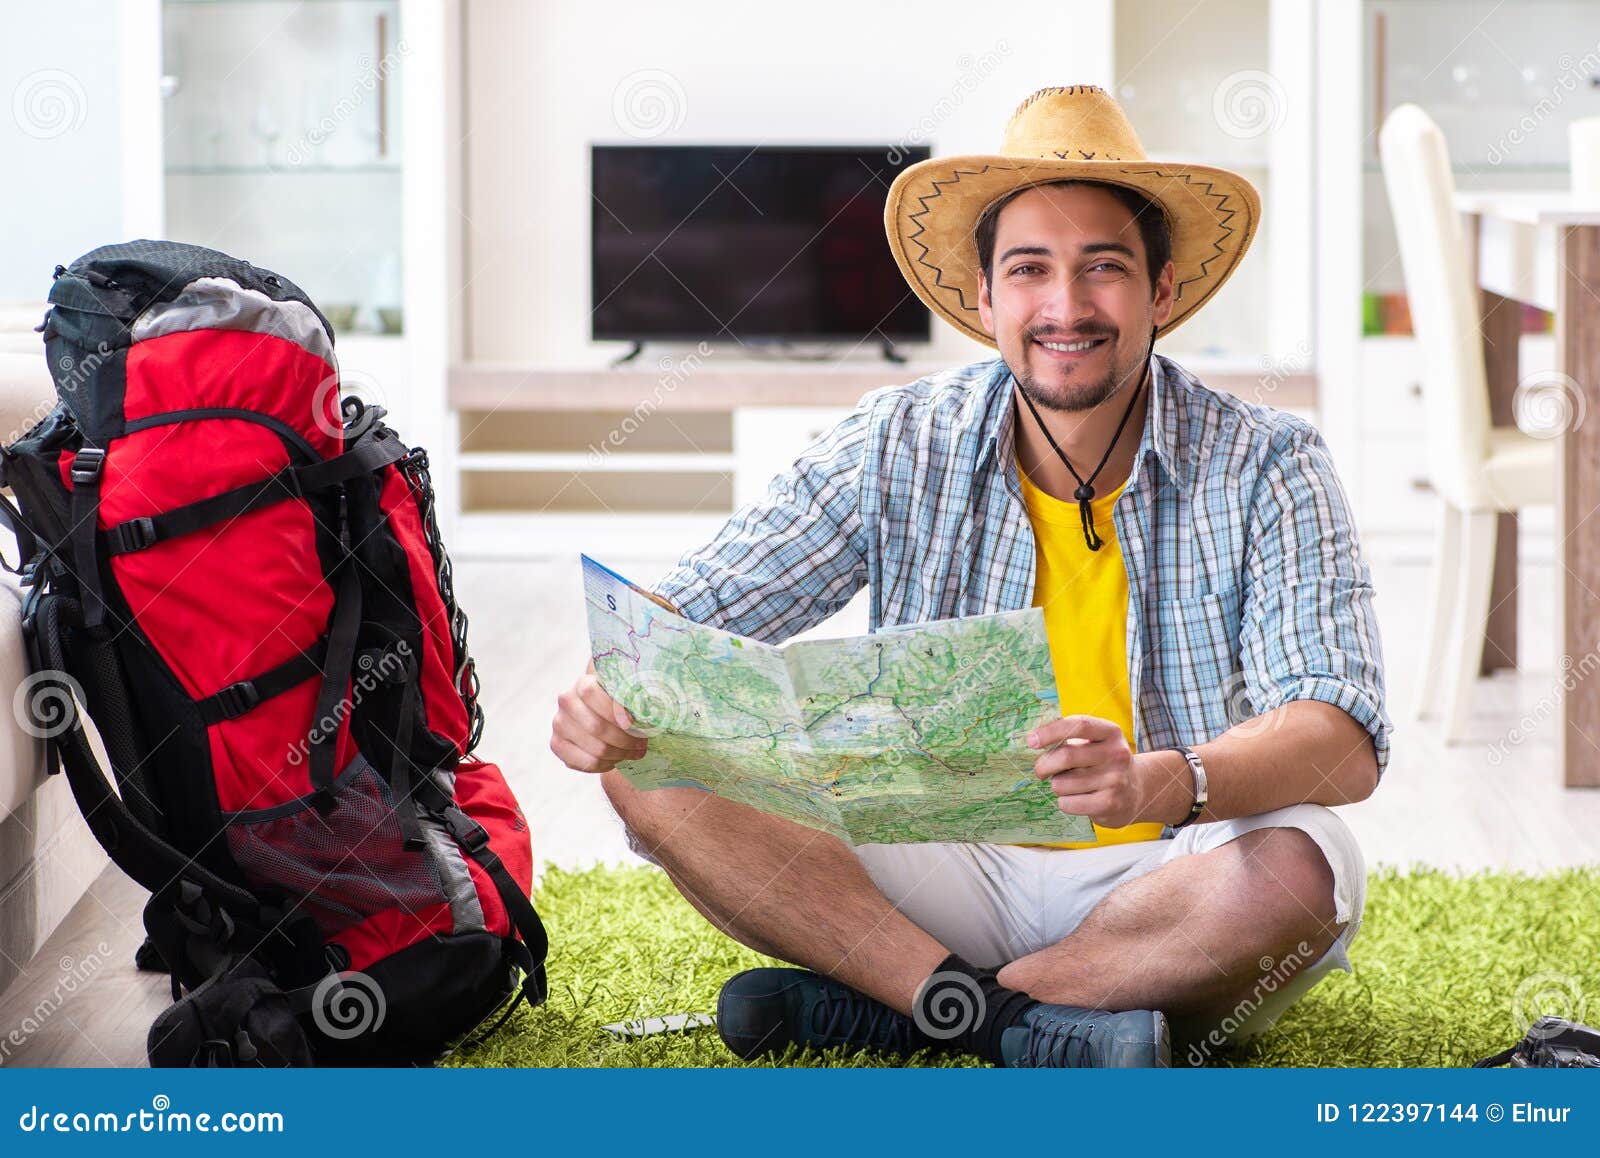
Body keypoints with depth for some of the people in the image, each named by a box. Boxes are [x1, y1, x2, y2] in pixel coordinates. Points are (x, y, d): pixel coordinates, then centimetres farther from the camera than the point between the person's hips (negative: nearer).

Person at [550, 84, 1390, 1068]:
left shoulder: (1266, 467, -8)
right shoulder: (901, 448, -1)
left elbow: (1345, 745, -20)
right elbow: (689, 614, -2)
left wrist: (1158, 783, -42)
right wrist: (608, 691, -28)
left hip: (1166, 880, -2)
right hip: (959, 870, 2)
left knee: (1296, 871, -36)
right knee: (652, 769, -16)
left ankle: (883, 1007, -20)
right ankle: (1015, 1023, -24)